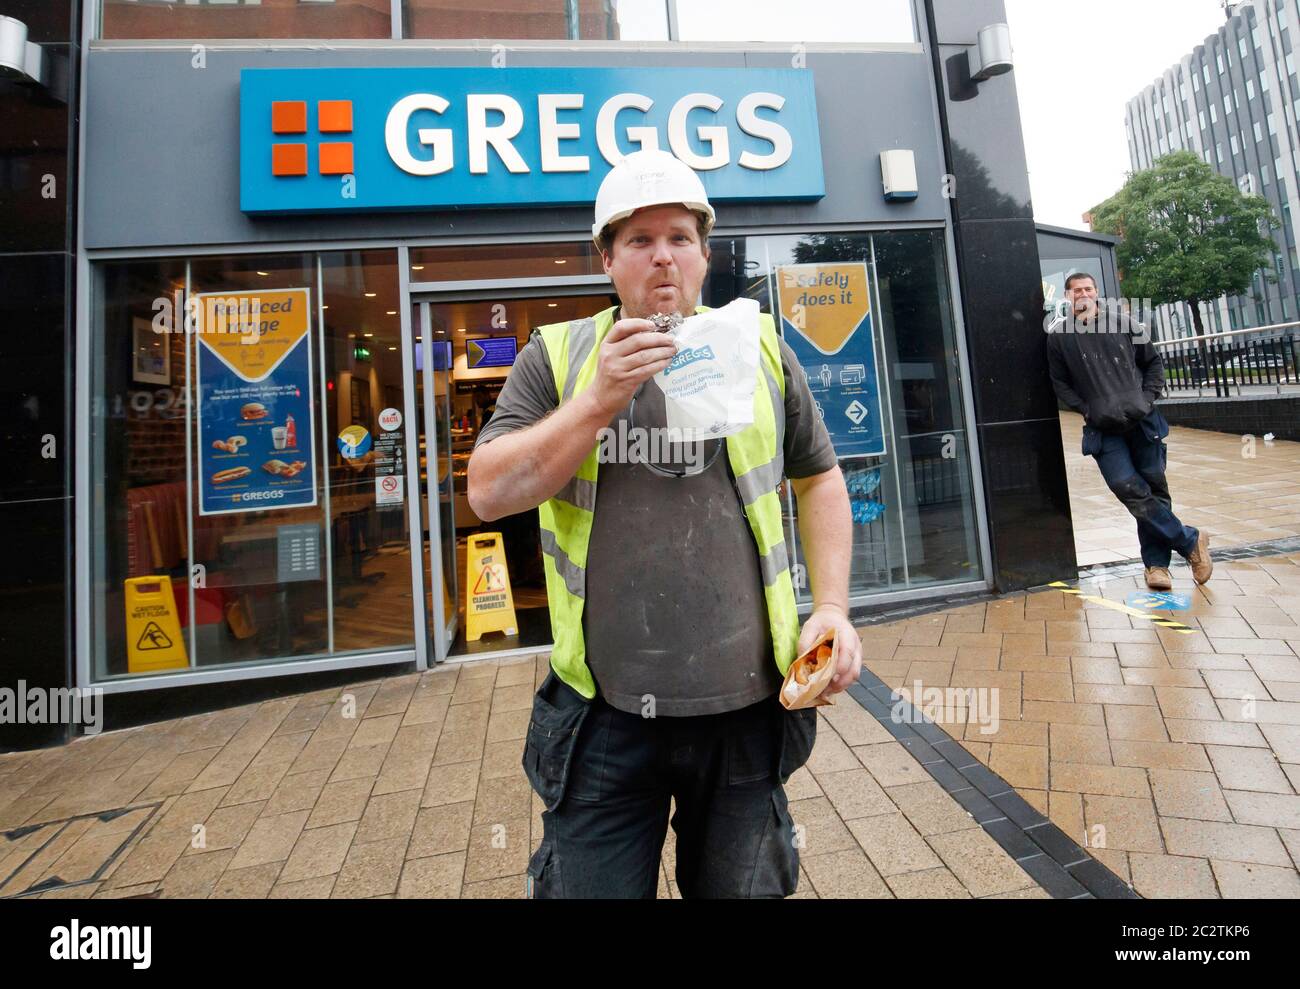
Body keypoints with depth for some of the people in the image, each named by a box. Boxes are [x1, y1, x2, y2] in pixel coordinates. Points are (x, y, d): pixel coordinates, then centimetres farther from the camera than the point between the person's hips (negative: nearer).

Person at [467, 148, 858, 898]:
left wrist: (833, 606, 1)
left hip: (746, 702, 2)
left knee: (744, 885, 24)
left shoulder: (761, 350, 4)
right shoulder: (556, 357, -1)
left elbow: (819, 476, 11)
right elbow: (488, 493, -9)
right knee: (587, 884, 18)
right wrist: (601, 400, -19)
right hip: (605, 715, -1)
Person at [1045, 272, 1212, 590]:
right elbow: (1060, 383, 6)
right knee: (1130, 488, -13)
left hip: (1143, 421, 2)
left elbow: (1154, 361, 15)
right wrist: (1086, 409, -6)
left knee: (1154, 488, 5)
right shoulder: (1058, 336, 2)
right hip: (1103, 431, -2)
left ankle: (1156, 563, 17)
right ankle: (1190, 541, 6)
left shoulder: (1123, 323, 7)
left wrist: (1148, 397, 1)